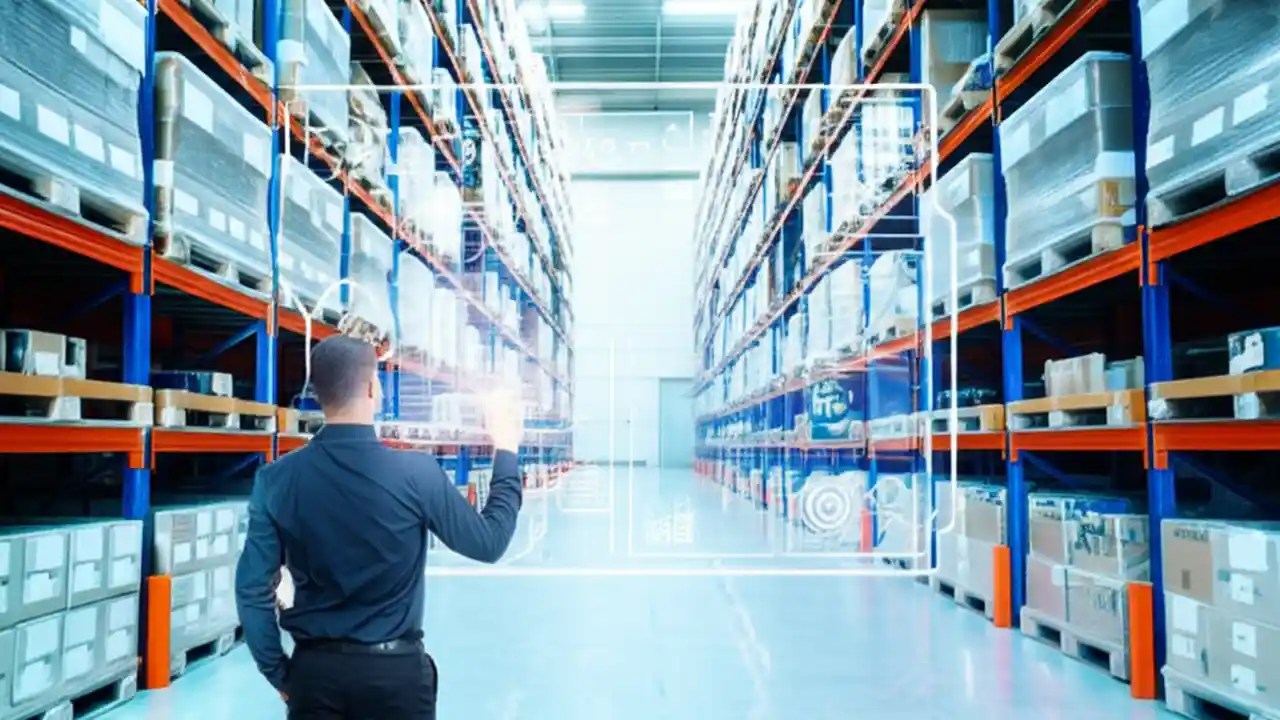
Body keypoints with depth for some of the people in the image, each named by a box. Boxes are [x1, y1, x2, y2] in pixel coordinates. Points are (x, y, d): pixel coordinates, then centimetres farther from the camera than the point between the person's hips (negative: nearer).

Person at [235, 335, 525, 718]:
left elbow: (252, 589, -4)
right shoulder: (416, 472, -15)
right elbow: (489, 542, -4)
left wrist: (278, 673, 9)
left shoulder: (276, 479, -7)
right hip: (395, 669, -2)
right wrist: (506, 448, 4)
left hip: (314, 668, 2)